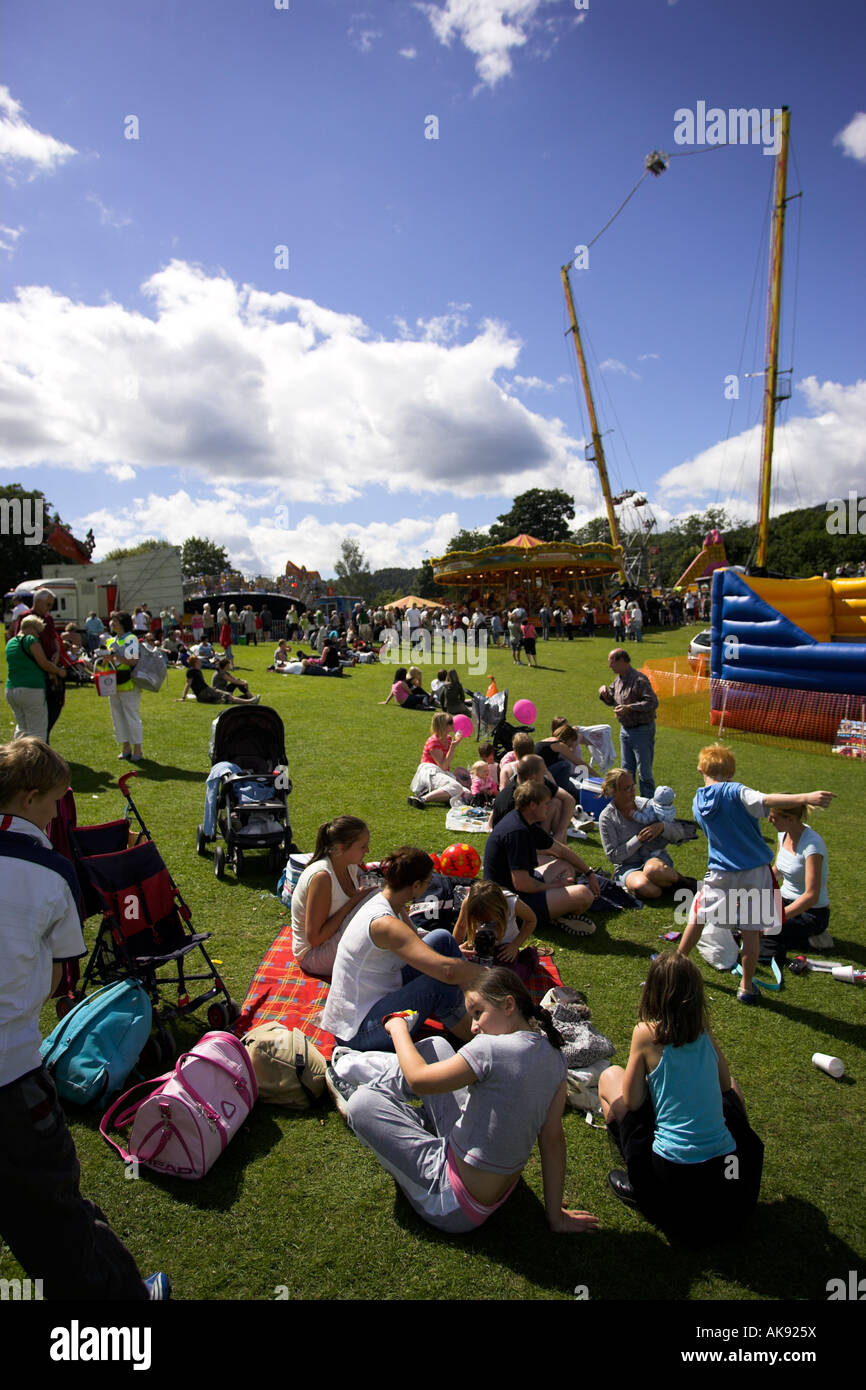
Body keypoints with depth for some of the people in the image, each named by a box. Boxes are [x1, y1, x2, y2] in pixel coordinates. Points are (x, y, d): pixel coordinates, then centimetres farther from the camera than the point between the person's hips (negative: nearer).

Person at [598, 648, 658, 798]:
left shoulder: (639, 680, -19)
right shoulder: (618, 679, 8)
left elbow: (653, 702, -25)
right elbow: (611, 701, 20)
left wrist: (629, 708, -28)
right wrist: (605, 693, -2)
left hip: (642, 730, -8)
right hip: (625, 729, 9)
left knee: (644, 772, -1)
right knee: (627, 771, 17)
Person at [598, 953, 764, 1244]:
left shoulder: (647, 1033, -11)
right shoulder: (704, 1032, 1)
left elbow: (632, 1102, -3)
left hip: (672, 1174, -4)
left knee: (609, 1077, 14)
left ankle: (641, 1187, 9)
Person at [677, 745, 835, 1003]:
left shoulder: (698, 803, 4)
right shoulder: (735, 791, -13)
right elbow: (766, 801, -31)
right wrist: (806, 797, -39)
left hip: (720, 875, 3)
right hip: (755, 871, -3)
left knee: (698, 917, 22)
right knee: (751, 931, 9)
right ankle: (747, 987, 18)